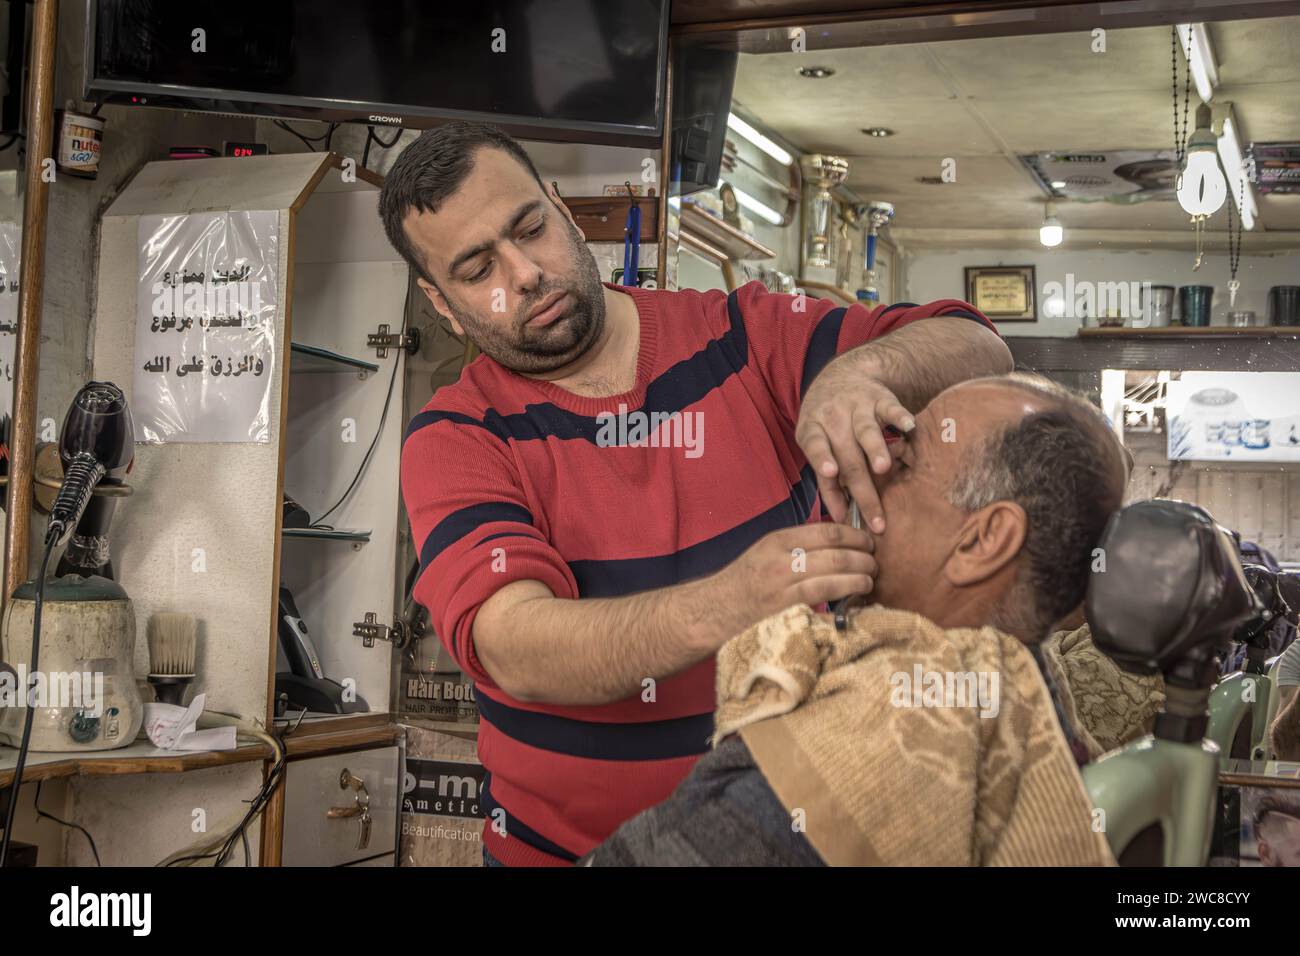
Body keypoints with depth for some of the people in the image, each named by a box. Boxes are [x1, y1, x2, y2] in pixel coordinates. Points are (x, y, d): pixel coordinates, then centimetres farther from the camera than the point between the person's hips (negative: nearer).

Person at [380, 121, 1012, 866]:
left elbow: (977, 352, -8)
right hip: (564, 842, -1)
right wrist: (720, 608, -43)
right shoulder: (455, 441, -10)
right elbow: (516, 651, -26)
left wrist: (859, 369, -30)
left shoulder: (744, 337, -4)